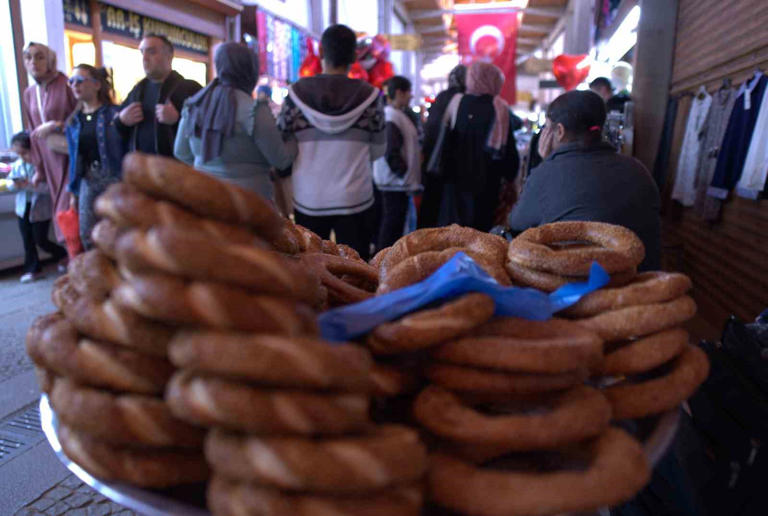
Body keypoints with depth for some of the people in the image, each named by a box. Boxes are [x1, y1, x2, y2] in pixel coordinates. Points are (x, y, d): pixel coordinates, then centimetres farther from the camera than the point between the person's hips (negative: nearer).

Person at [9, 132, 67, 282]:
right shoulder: (17, 165, 2)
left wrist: (29, 185, -29)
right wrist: (15, 184, -11)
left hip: (40, 208, -6)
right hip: (23, 208, 6)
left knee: (41, 241, -1)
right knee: (27, 241, 10)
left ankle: (64, 256, 24)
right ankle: (32, 269, 22)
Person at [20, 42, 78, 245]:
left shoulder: (67, 85, -7)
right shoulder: (29, 94, 11)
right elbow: (34, 133, 15)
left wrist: (56, 125, -19)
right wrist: (39, 168, 14)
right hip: (51, 159, 6)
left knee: (71, 206, -7)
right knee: (61, 207, 8)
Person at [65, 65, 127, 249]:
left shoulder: (116, 113, -5)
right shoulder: (74, 121, 11)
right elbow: (74, 157, 16)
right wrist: (74, 191, 15)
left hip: (116, 178, -5)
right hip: (88, 181, 5)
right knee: (87, 236, 7)